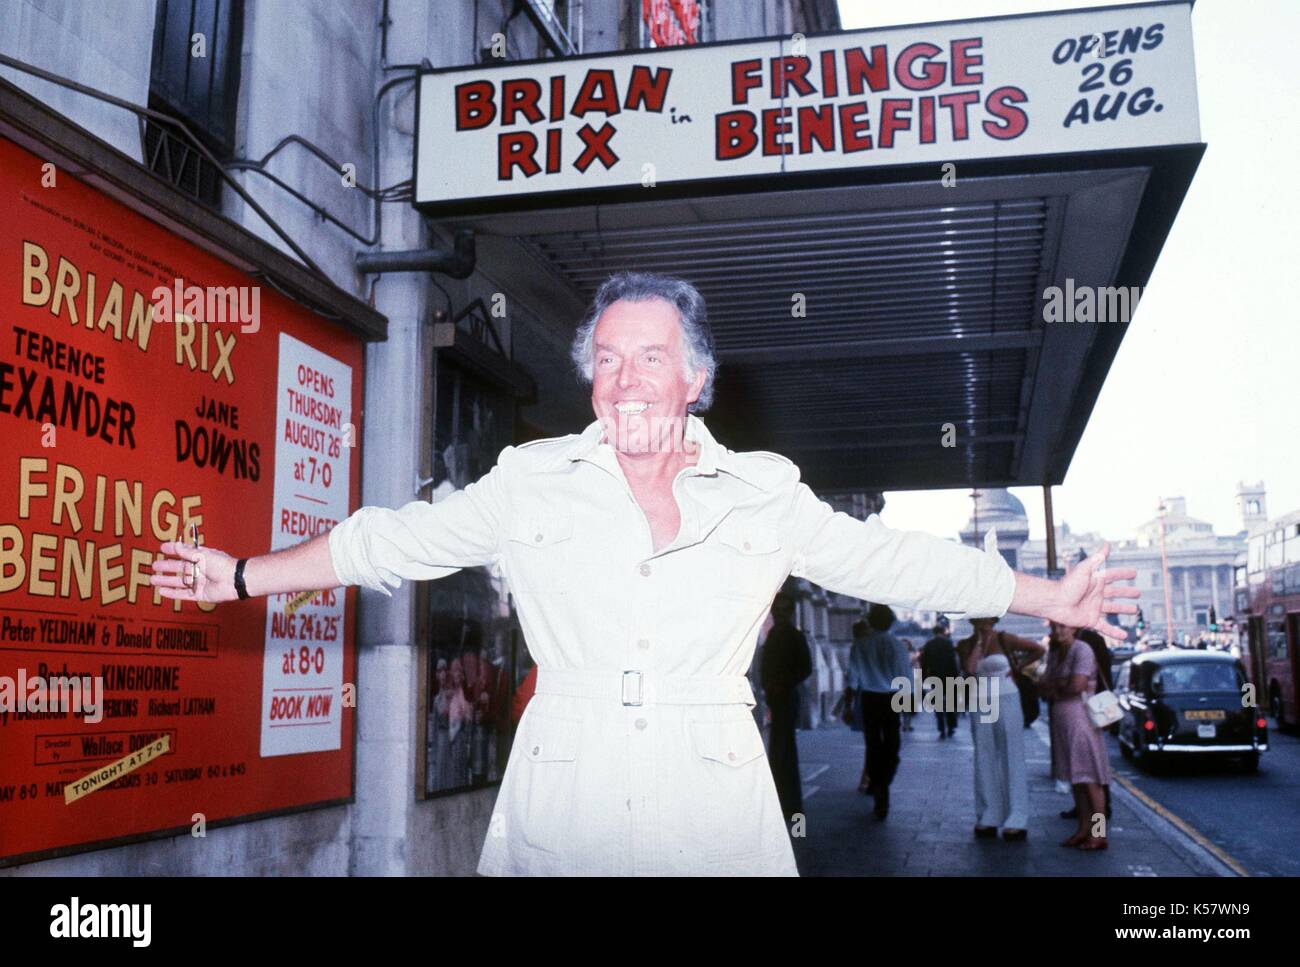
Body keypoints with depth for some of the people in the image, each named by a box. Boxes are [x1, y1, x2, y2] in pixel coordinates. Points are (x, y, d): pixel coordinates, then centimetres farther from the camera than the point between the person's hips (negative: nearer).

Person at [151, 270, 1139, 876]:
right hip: (562, 791, 1)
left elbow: (894, 559, 7)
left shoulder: (764, 492, 5)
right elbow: (398, 540, 11)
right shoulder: (531, 479, 6)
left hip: (713, 798, 0)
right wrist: (247, 576, 11)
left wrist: (1052, 599, 6)